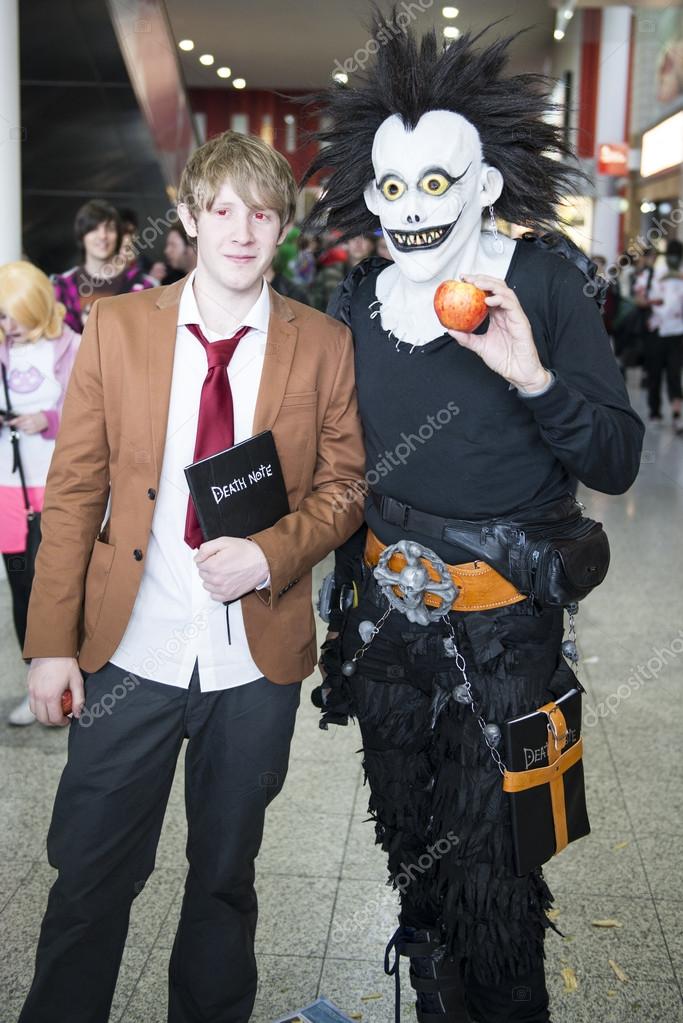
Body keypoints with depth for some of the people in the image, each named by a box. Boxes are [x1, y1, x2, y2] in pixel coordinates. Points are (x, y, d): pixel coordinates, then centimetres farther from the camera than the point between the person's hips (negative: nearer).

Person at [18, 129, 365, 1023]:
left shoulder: (324, 346, -2)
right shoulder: (117, 326, -1)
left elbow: (344, 485, 4)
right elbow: (74, 490, -2)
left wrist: (273, 553, -15)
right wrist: (52, 640, -6)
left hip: (257, 657, 1)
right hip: (129, 652, 0)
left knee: (225, 876, 18)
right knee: (90, 874, 11)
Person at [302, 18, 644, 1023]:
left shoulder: (544, 282, -11)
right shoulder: (356, 298, 0)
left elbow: (617, 463, -13)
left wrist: (535, 379, -29)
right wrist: (344, 593, 14)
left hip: (502, 630, -4)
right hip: (383, 614, 5)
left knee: (493, 874, 6)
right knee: (409, 845, 21)